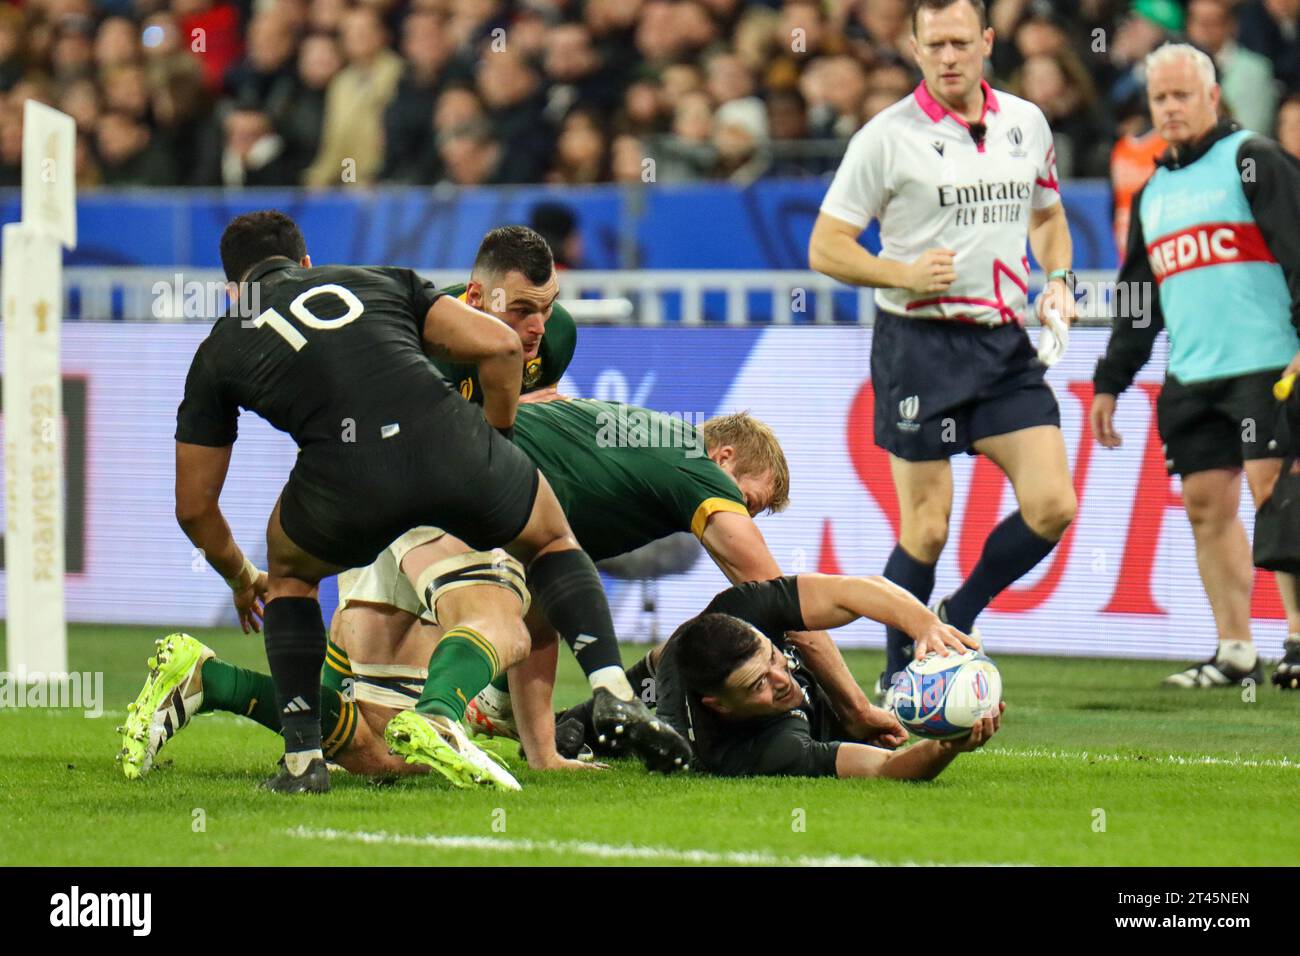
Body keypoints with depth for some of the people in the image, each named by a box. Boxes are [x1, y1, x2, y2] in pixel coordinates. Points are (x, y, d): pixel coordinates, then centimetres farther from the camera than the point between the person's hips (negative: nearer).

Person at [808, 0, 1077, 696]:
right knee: (926, 528, -3)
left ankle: (958, 620, 18)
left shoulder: (1026, 123, 8)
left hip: (1005, 345, 5)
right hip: (919, 345, -5)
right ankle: (898, 677, 15)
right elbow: (825, 248, -5)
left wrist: (1057, 282, 6)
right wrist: (903, 274, -19)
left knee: (1052, 507, -5)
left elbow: (1047, 218, 25)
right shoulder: (888, 136, -7)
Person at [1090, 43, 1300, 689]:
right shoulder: (1153, 192, 20)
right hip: (1189, 379, 7)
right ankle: (1236, 653, 8)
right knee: (1206, 504, 4)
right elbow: (1137, 298, 26)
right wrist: (1110, 383, 22)